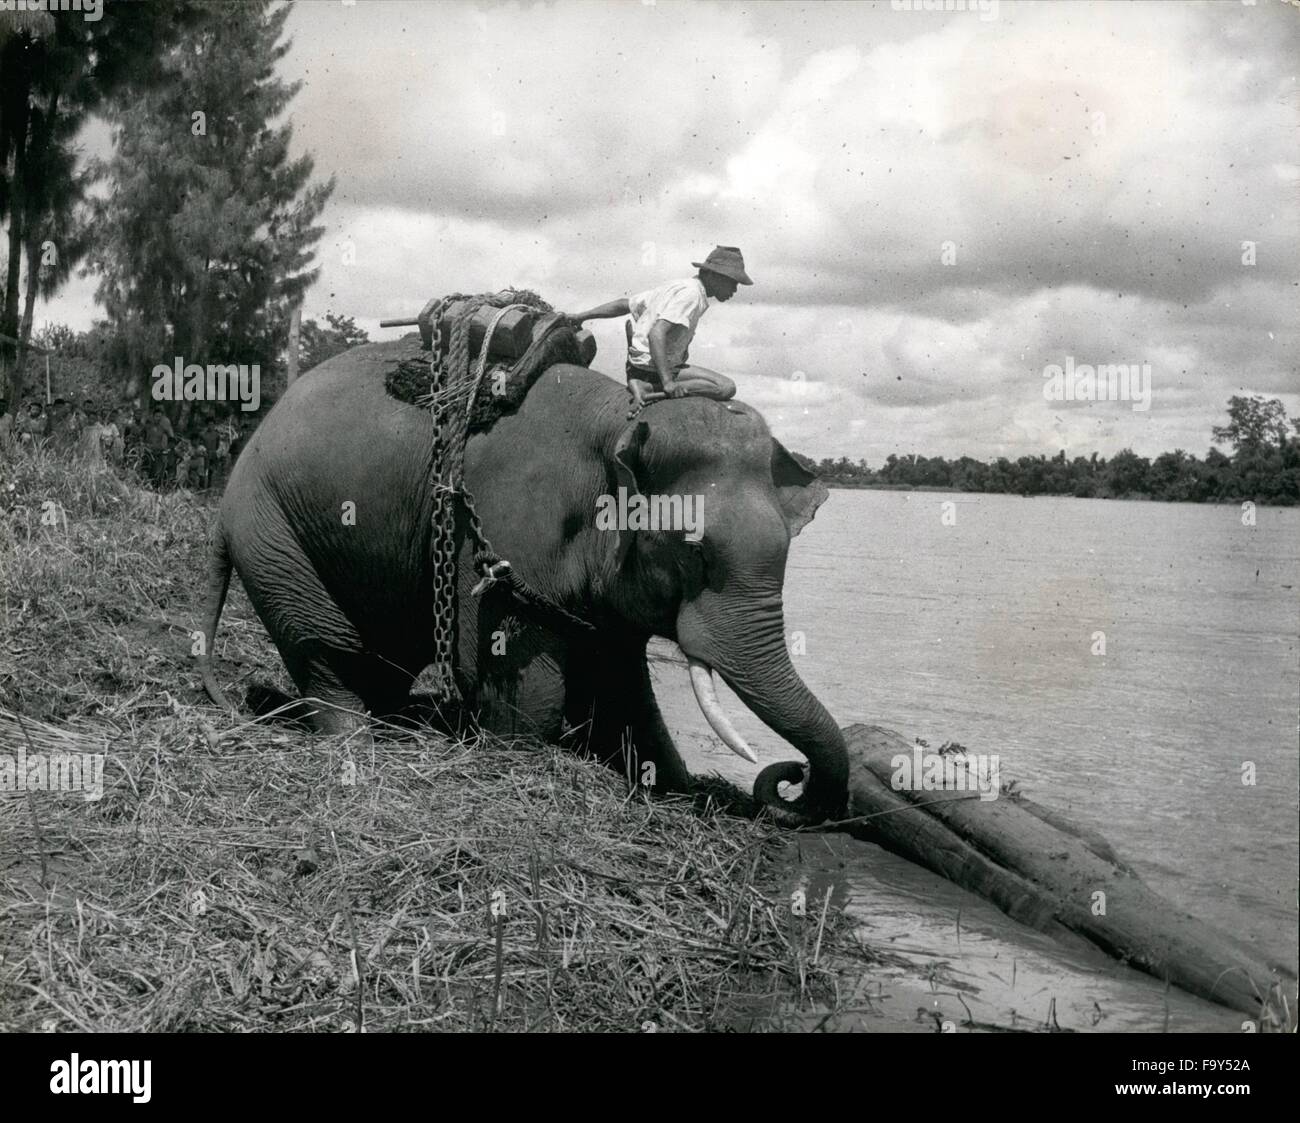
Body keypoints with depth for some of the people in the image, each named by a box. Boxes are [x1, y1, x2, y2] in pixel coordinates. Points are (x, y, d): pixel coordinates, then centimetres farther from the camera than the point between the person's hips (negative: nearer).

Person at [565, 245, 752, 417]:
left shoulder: (675, 286, 13)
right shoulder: (691, 293, -17)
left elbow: (624, 305, 16)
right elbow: (656, 334, -29)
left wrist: (581, 317, 23)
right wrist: (667, 383, -34)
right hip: (653, 371, -10)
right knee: (726, 388, -20)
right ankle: (652, 392, -20)